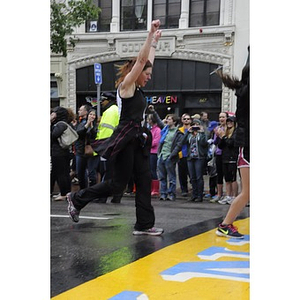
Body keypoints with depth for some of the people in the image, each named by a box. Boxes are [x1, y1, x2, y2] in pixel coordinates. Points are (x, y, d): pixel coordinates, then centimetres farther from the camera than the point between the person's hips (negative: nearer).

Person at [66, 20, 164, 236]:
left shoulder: (137, 88, 15)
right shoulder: (126, 85, -8)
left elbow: (148, 60, 26)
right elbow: (141, 59, -17)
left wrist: (155, 41, 29)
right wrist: (150, 33, -16)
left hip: (138, 140, 9)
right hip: (125, 140, -9)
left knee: (144, 181, 3)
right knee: (118, 184, -3)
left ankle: (144, 225, 6)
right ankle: (77, 198, 14)